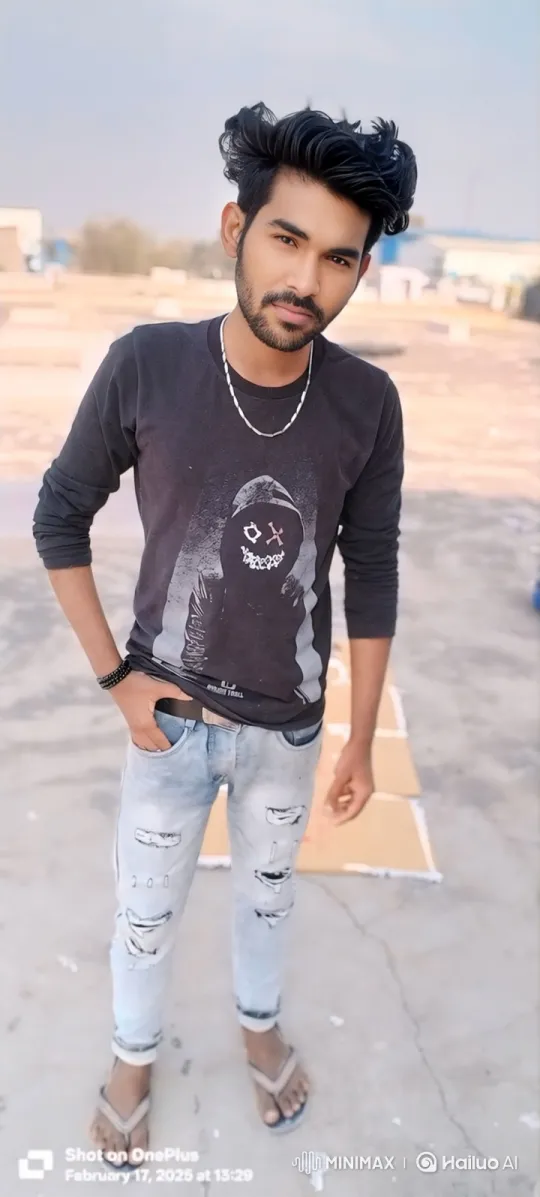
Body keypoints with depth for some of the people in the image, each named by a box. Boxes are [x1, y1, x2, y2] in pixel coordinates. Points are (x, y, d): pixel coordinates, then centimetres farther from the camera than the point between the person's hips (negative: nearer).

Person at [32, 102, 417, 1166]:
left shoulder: (367, 404, -15)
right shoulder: (145, 367, -19)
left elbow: (370, 575, -5)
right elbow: (59, 516, -6)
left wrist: (363, 738, 1)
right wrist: (114, 675, -10)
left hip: (289, 727, 1)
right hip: (170, 718, -1)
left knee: (266, 894, 26)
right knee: (145, 912, 20)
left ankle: (259, 1024, 57)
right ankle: (133, 1055, 51)